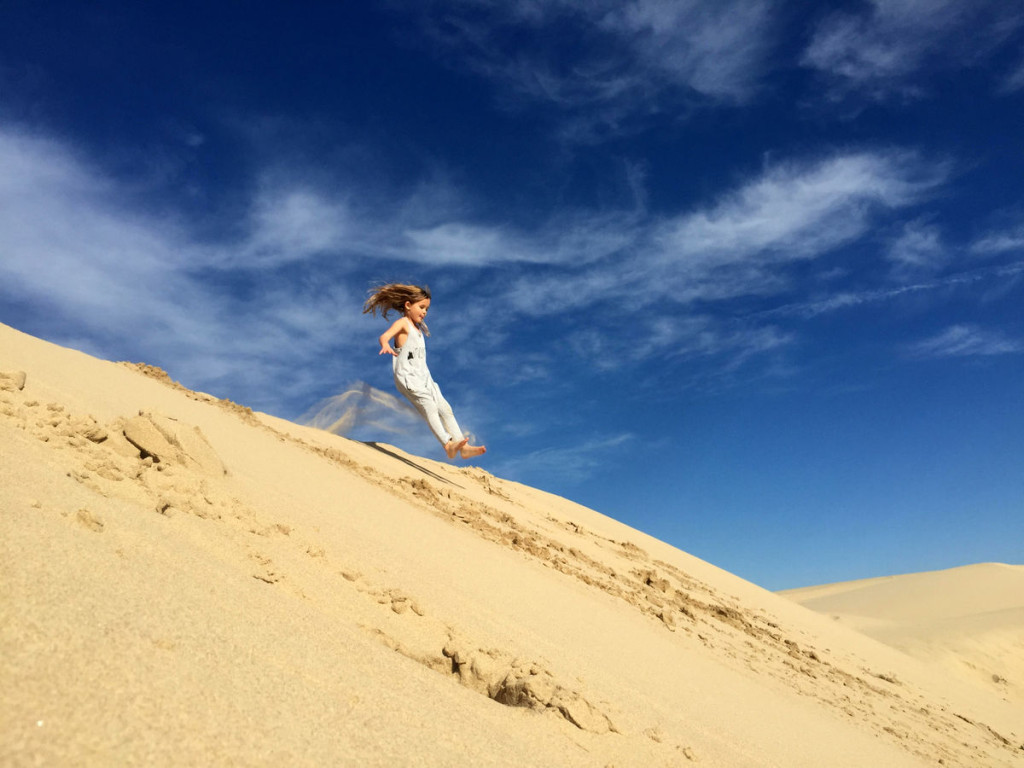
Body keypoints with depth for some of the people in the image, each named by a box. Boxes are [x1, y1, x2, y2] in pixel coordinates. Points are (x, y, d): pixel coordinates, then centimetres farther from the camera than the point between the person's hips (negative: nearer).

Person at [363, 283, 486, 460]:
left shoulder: (418, 327, 22)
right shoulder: (402, 322, -3)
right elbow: (384, 336, -23)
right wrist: (385, 345, -43)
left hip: (423, 377, 8)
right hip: (406, 377, -8)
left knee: (445, 408, -3)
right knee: (429, 405, -24)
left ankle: (463, 447, -7)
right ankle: (448, 445, -35)